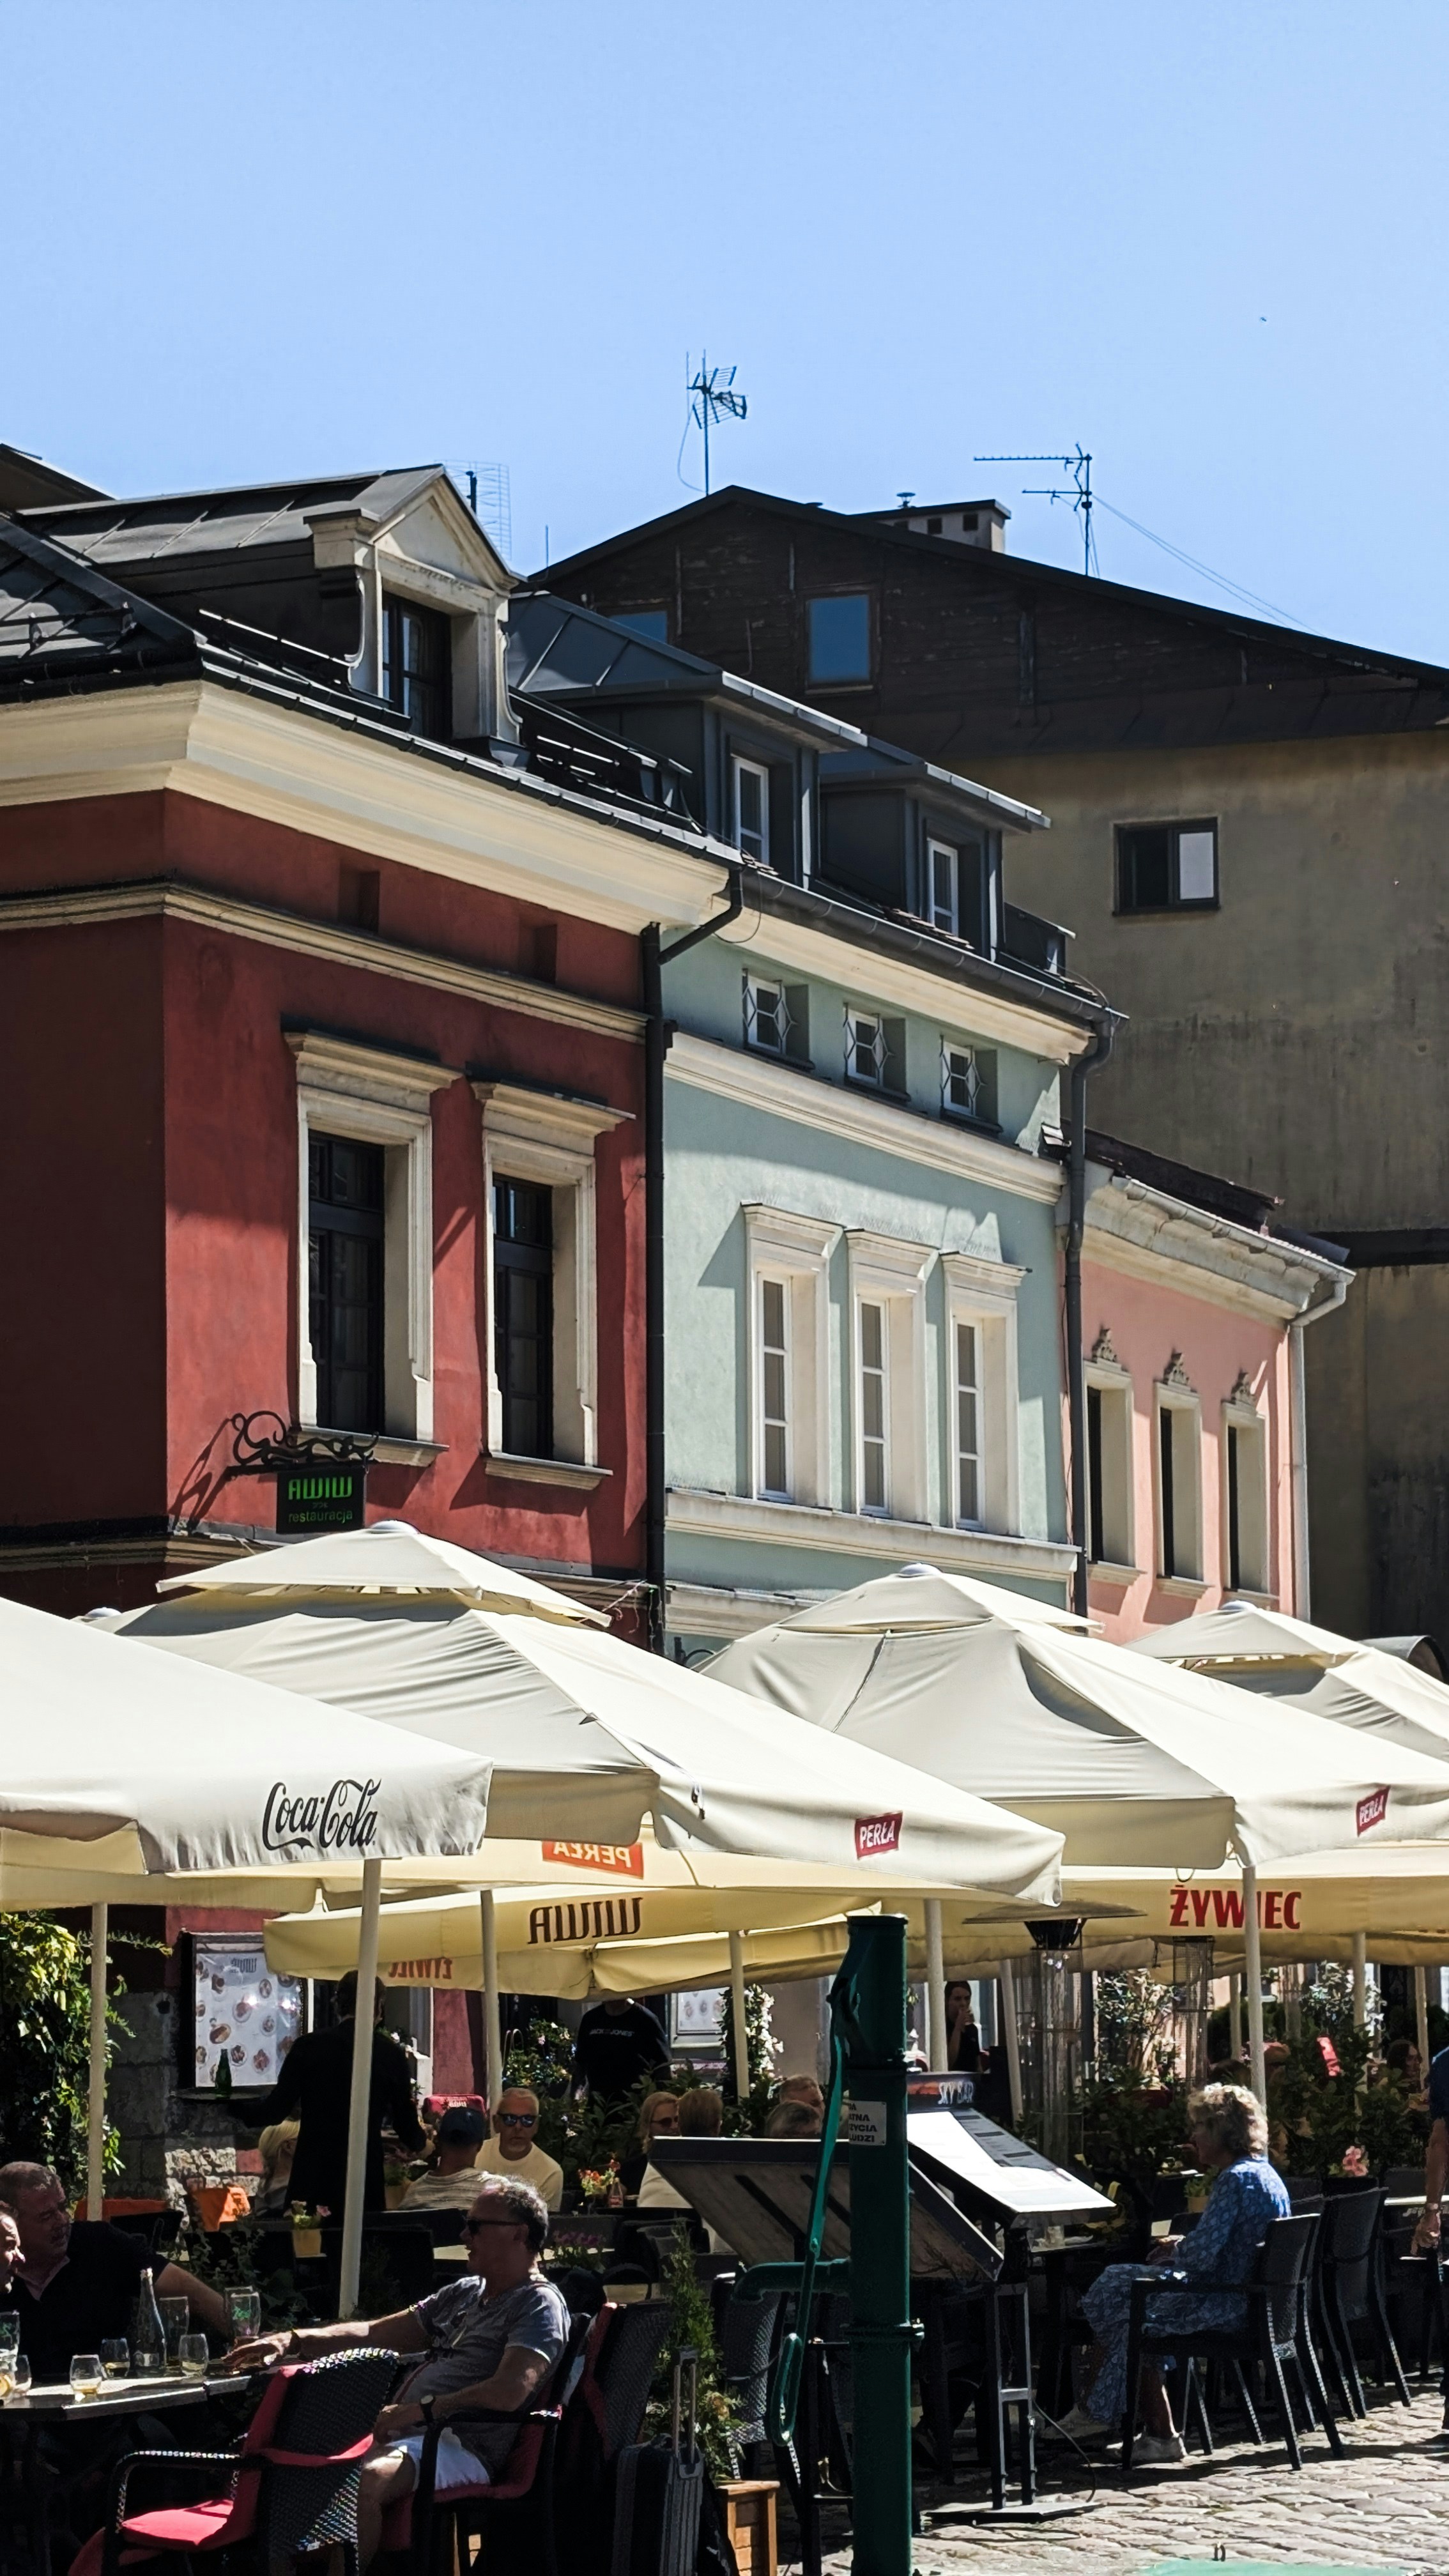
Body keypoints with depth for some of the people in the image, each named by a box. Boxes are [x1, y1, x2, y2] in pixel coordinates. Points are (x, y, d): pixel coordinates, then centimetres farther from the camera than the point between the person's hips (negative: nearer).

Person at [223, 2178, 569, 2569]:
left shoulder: (539, 2305, -3)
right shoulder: (464, 2293, 25)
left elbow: (510, 2392, -20)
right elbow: (376, 2334, 25)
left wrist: (422, 2409, -24)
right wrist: (292, 2342, 11)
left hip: (464, 2447, -9)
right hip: (406, 2434, 9)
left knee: (365, 2478, -36)